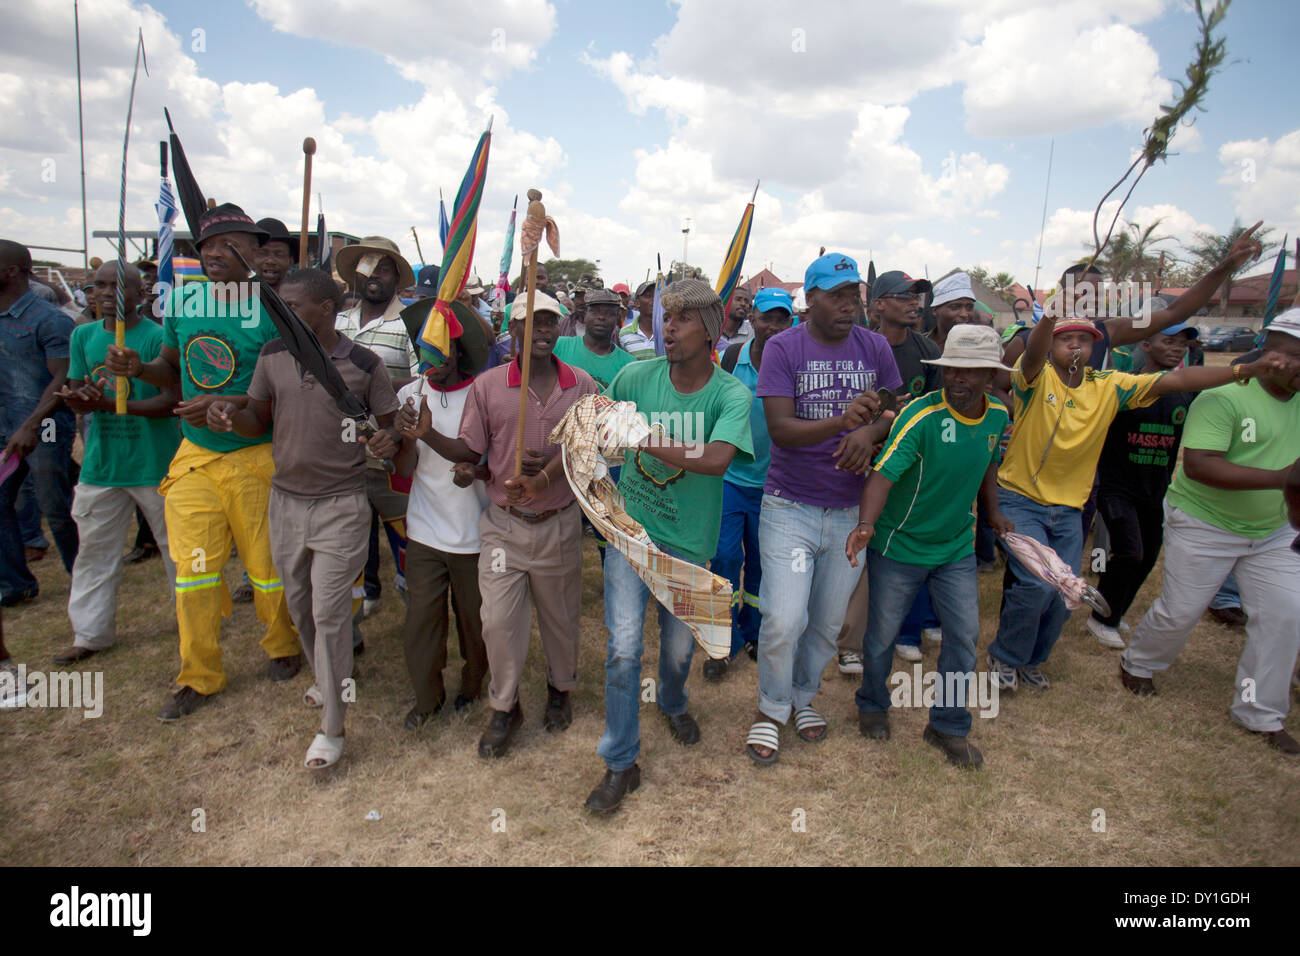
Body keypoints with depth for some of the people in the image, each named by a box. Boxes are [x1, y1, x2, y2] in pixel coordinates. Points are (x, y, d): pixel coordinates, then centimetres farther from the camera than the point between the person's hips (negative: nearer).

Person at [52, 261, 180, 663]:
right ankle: (91, 634, 26)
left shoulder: (158, 337, -9)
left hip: (156, 464, -5)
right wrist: (79, 400, -16)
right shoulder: (83, 335, 8)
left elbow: (171, 400, -14)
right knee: (95, 550, 12)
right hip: (100, 464, 5)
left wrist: (112, 405, -27)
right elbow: (76, 392, 9)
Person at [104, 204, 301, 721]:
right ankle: (199, 677, 24)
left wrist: (229, 405, -23)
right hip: (194, 455, 5)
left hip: (257, 458, -4)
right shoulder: (182, 301, 6)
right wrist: (138, 368, -1)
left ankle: (283, 648, 34)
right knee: (193, 568, 7)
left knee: (268, 563, 7)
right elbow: (174, 368, 19)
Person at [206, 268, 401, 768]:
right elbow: (259, 421, 10)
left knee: (329, 614, -3)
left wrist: (388, 440, -25)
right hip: (286, 500, 5)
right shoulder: (272, 355, 2)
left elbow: (390, 423, -1)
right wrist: (231, 416, -13)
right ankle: (327, 680, 44)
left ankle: (331, 728, 10)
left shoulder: (364, 364, -9)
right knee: (299, 605, 18)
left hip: (341, 506, -5)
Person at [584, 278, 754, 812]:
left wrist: (641, 438, -35)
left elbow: (717, 460, -32)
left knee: (678, 646, 18)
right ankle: (620, 764, 15)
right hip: (631, 529, 0)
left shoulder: (731, 394, -13)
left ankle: (673, 705, 53)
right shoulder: (636, 378, -7)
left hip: (688, 541, 0)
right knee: (624, 648, -5)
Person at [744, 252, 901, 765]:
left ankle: (803, 696, 39)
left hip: (851, 507, 4)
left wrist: (870, 431, -12)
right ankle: (771, 708, 19)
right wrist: (841, 421, -32)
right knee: (784, 619, -8)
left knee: (829, 620, 13)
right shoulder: (782, 348, -7)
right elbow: (779, 428, -15)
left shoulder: (874, 347, 5)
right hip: (790, 506, -3)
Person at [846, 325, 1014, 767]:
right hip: (899, 545, -5)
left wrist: (993, 512, 9)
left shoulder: (998, 415, -3)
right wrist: (866, 523, -50)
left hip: (958, 547, 5)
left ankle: (948, 725, 27)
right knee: (882, 633, 9)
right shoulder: (921, 415, -23)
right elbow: (884, 472, -34)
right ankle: (873, 706, 36)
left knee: (964, 635, 7)